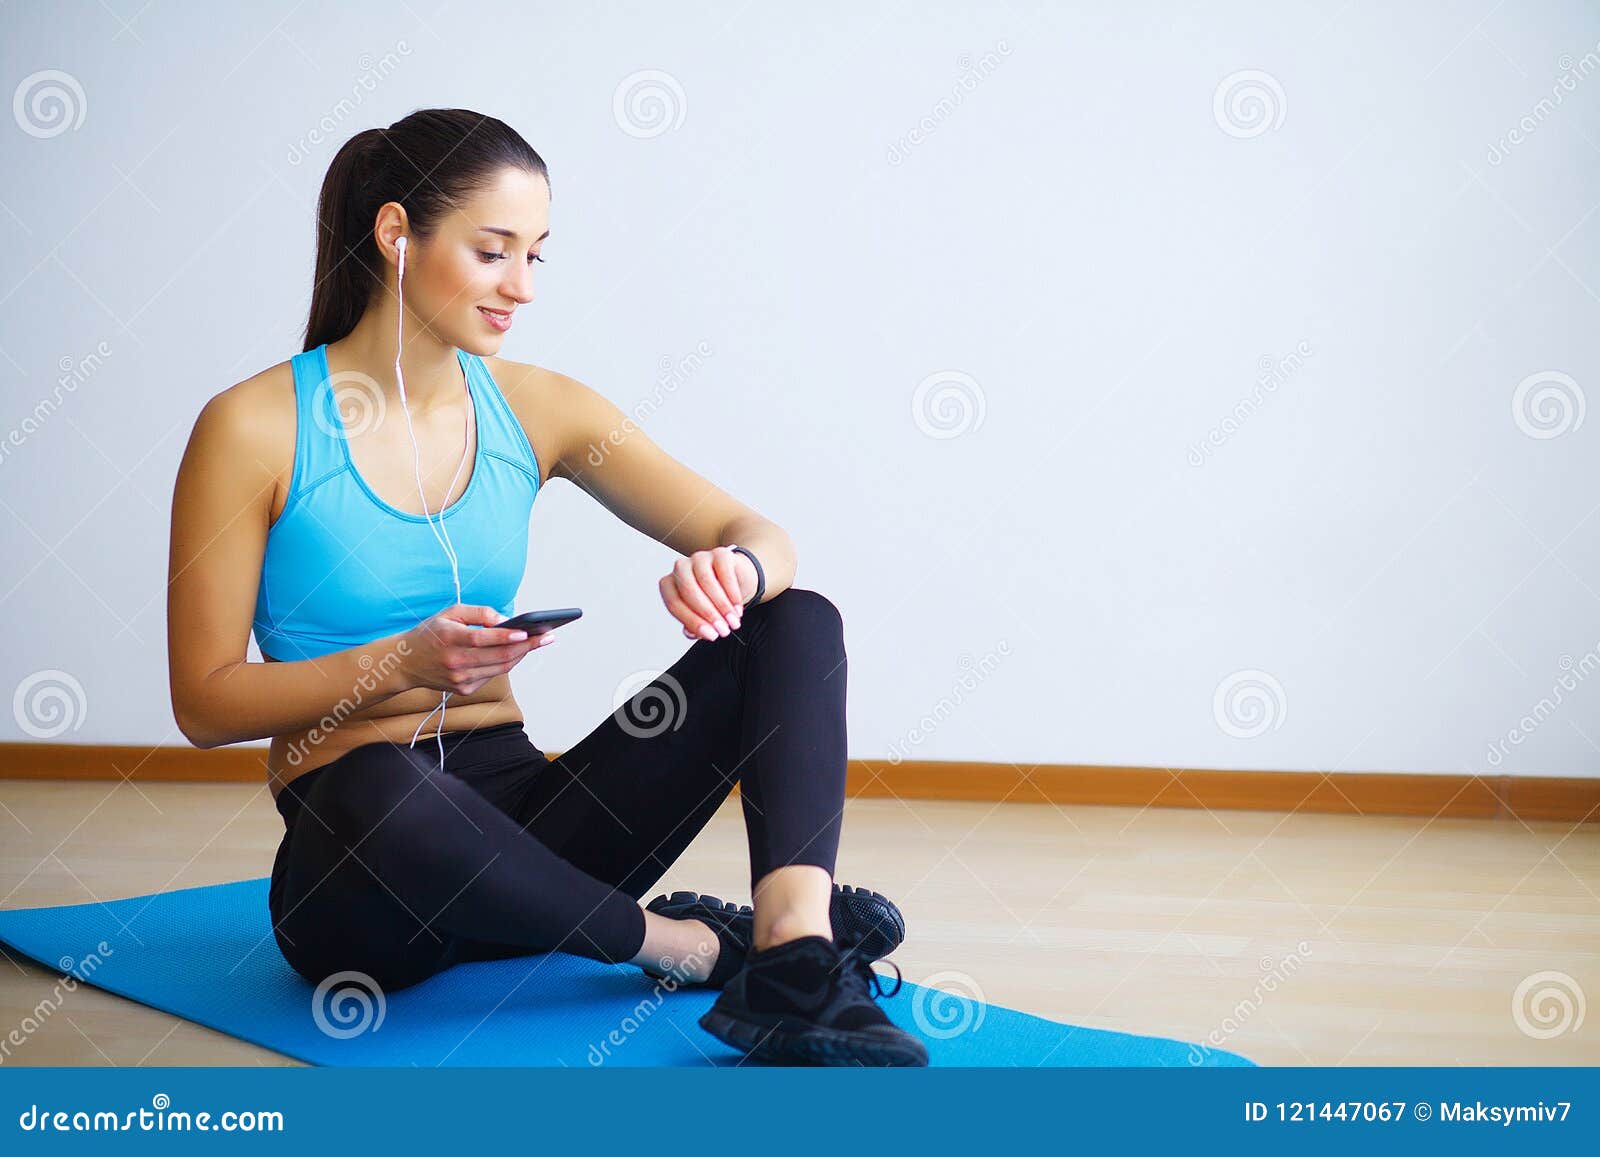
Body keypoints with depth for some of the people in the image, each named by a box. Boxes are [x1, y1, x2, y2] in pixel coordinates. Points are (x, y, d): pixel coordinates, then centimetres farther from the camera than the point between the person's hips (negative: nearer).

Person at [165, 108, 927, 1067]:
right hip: (353, 864, -5)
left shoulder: (535, 409, 5)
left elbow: (764, 537, 0)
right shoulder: (255, 430, -7)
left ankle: (796, 968, -34)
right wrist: (403, 662, -22)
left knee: (799, 622, -10)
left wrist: (733, 570, -25)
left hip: (515, 825, 5)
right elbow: (205, 702, -7)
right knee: (383, 789, -42)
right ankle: (694, 946, -17)